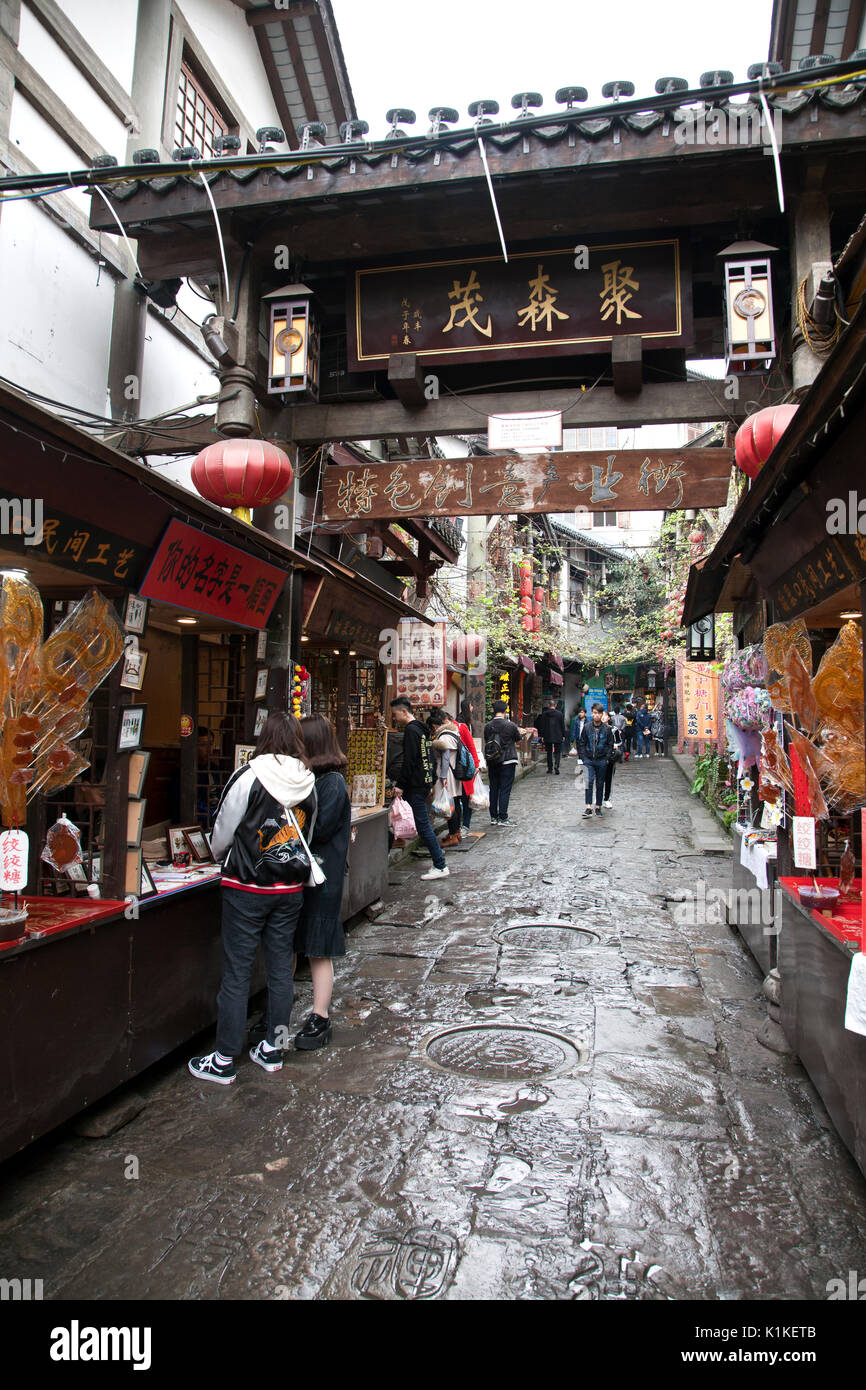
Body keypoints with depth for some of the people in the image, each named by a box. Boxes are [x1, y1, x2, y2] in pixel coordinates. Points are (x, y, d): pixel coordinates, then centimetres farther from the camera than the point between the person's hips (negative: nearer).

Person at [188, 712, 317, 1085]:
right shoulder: (308, 782, -1)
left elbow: (221, 837, -5)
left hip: (247, 889, -4)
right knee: (281, 967, 14)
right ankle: (273, 1048, 27)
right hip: (290, 890, 5)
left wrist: (225, 857, 16)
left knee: (236, 973, 5)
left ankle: (224, 1061, 15)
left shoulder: (249, 777, -15)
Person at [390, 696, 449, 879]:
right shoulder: (421, 729, 17)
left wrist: (401, 786, -16)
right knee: (423, 824, 13)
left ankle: (441, 867, -4)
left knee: (423, 825, -6)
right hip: (425, 782, 10)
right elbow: (430, 758, 23)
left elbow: (409, 761, -19)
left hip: (416, 786, -10)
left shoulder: (410, 730, -13)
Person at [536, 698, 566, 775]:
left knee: (549, 752, 11)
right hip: (558, 736, -1)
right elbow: (562, 725, 0)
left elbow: (542, 725, 0)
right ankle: (556, 767, -10)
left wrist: (542, 736, 6)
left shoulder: (544, 714, -3)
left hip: (547, 737, 1)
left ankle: (550, 769, 12)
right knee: (557, 752, 5)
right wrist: (563, 735, 8)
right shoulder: (559, 713, -4)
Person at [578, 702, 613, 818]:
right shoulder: (586, 727, 0)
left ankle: (598, 807, 18)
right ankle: (588, 807, -18)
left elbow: (610, 744, 6)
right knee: (589, 781, -14)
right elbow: (582, 743, 6)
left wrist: (607, 756, -4)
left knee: (600, 784, 8)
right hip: (589, 760, -1)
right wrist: (583, 756, -1)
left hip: (601, 760, 1)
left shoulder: (606, 728, -1)